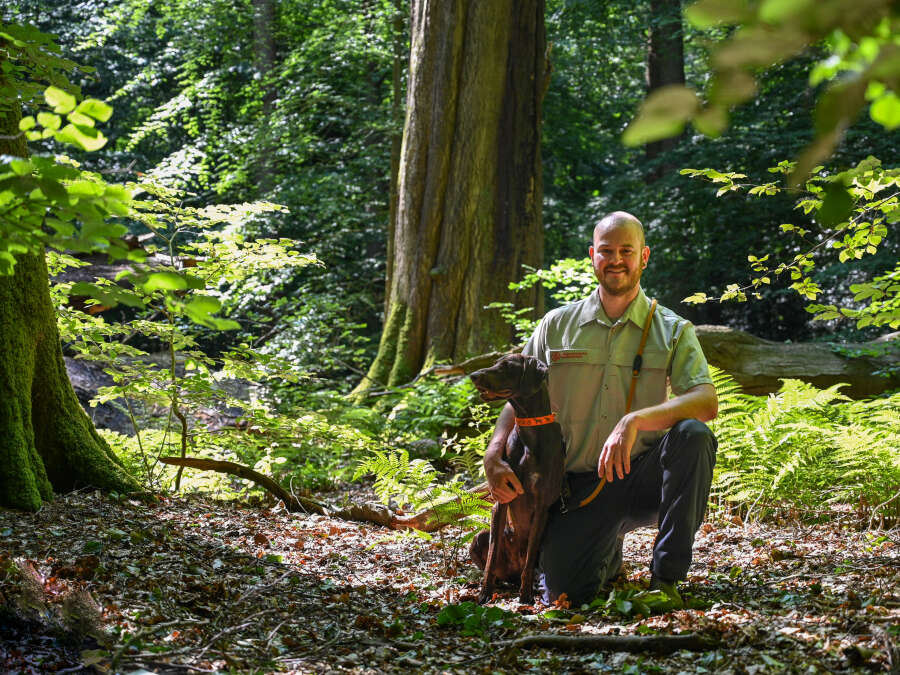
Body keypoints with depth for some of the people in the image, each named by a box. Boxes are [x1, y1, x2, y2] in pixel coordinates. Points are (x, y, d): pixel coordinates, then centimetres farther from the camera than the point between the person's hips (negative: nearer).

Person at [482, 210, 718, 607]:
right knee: (562, 593, -18)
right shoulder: (557, 325, 8)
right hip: (579, 487, 1)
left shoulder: (673, 331, 2)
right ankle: (609, 559, 21)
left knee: (693, 434, -32)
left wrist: (635, 420, -31)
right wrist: (494, 455, -13)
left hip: (643, 479, -1)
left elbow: (707, 402, -14)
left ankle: (665, 577, -20)